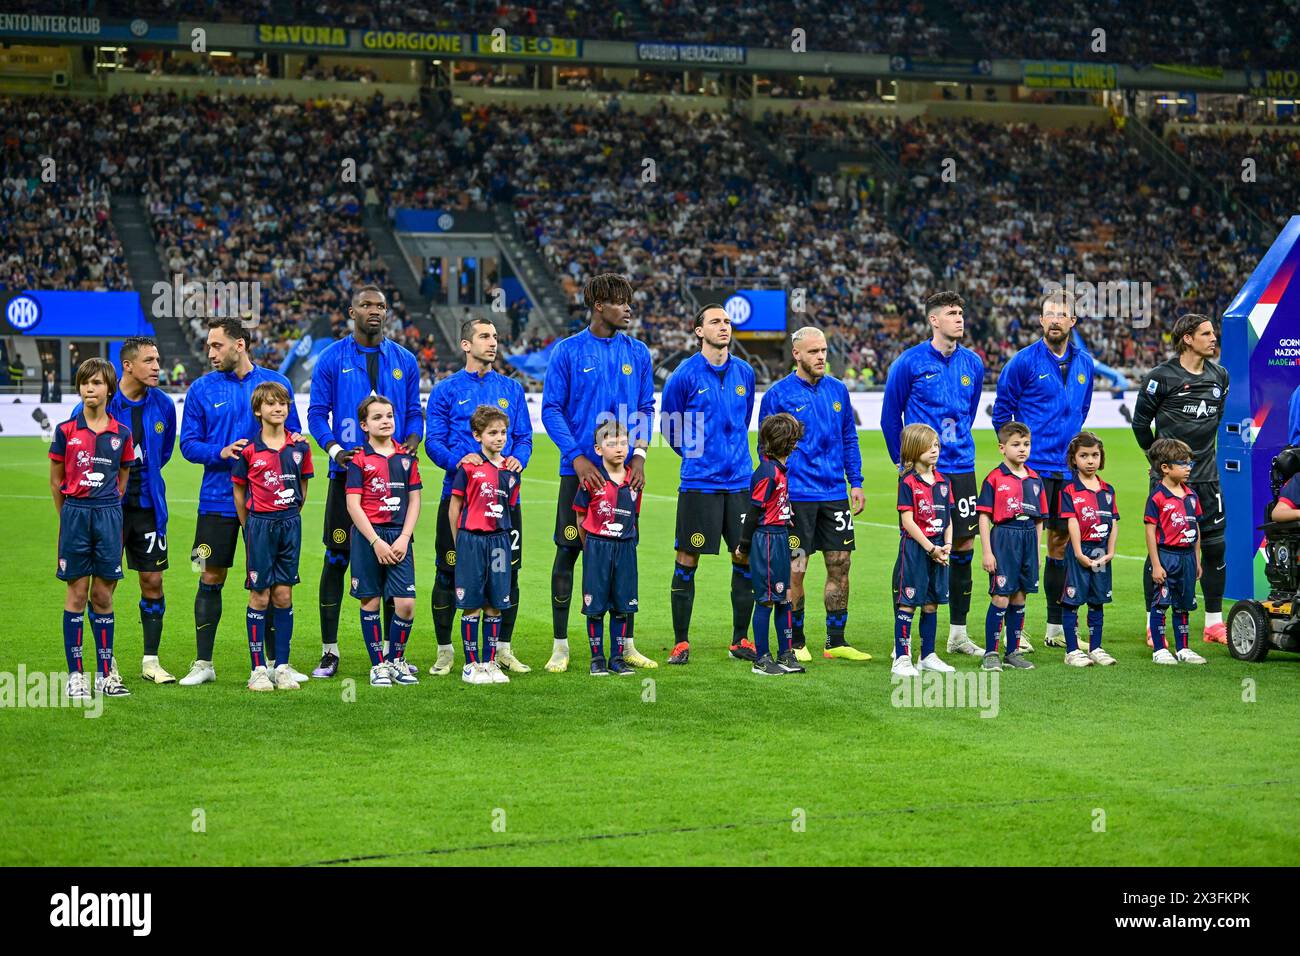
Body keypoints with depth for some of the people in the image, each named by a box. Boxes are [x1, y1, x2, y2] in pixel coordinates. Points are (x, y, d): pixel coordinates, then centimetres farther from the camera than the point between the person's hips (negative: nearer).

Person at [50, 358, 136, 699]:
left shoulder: (121, 434, 4)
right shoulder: (66, 431, 0)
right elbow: (56, 481, 8)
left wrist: (107, 510, 12)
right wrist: (71, 516, 10)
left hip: (108, 515, 1)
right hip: (74, 514, -1)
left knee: (103, 595, 5)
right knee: (77, 594, 1)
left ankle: (105, 674, 12)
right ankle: (75, 675, 5)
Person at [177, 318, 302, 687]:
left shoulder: (276, 382, 3)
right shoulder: (201, 389, 2)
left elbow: (293, 432, 9)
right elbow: (189, 443, 1)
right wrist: (222, 453, -17)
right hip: (218, 501, 0)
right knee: (211, 579, 2)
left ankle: (275, 663, 14)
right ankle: (203, 663, 11)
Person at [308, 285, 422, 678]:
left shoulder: (404, 360, 10)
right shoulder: (332, 358, 2)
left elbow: (414, 413, 13)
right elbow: (317, 413, 1)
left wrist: (411, 444, -7)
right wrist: (336, 451, -14)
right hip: (348, 472, -2)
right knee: (337, 558, -2)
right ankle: (329, 650, 5)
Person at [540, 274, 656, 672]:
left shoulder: (638, 353, 7)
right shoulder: (568, 351, -3)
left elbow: (646, 409, 12)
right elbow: (551, 410, -5)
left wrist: (639, 453, -4)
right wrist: (578, 458, -15)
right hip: (579, 471, -3)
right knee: (568, 551, -1)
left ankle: (626, 643, 17)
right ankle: (560, 645, 8)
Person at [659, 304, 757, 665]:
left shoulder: (744, 373, 8)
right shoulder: (685, 375, -5)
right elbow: (668, 425, 6)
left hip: (740, 482, 4)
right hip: (699, 483, -4)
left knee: (746, 558, 4)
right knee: (687, 561, -1)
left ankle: (740, 639, 15)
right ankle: (680, 642, 7)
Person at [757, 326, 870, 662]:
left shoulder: (837, 390, 9)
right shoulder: (778, 395, -4)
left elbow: (850, 439, 16)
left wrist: (856, 483, 10)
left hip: (835, 494, 4)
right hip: (796, 495, -4)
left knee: (840, 565, 5)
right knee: (795, 570, -1)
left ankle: (836, 641, 13)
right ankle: (796, 643, 10)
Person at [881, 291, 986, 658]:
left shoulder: (973, 364, 7)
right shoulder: (910, 363, -6)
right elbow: (890, 416, 2)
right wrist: (904, 460, 7)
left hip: (960, 468, 5)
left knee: (964, 546, 7)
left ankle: (958, 633, 17)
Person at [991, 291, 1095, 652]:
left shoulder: (1084, 363, 10)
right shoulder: (1024, 361, -6)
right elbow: (1001, 410, 0)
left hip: (1068, 469, 6)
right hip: (1032, 467, -5)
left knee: (1061, 542, 10)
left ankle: (1056, 627, 19)